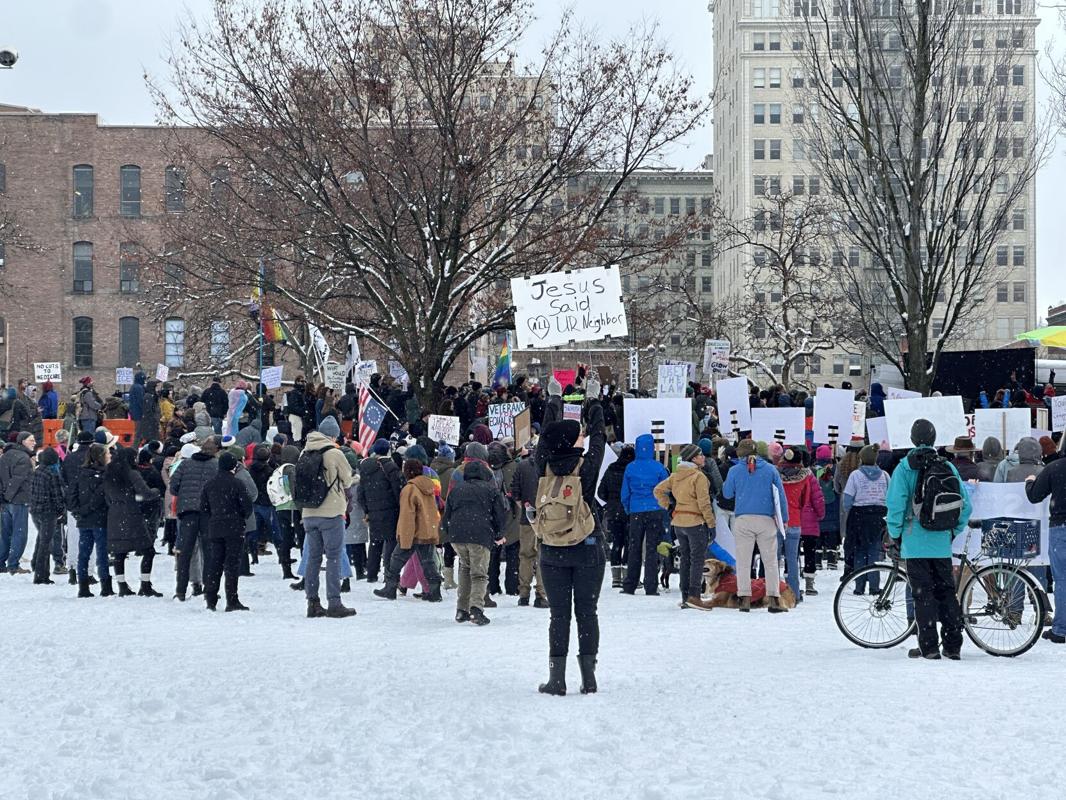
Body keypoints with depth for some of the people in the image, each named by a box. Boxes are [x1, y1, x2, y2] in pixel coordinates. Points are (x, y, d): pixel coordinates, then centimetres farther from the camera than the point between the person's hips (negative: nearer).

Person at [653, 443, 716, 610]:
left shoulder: (676, 476, 8)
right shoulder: (699, 476, -14)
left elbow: (659, 490, 9)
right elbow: (704, 502, -16)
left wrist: (668, 507, 11)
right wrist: (711, 523, -12)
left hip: (679, 522, 7)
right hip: (695, 522, -7)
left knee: (685, 559, 13)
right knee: (698, 559, -4)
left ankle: (685, 597, 15)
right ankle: (694, 596, -10)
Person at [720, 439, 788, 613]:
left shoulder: (735, 470, 1)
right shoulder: (770, 469, 3)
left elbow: (727, 494, 10)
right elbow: (781, 494, 5)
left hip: (743, 520, 0)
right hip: (766, 519, 0)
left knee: (743, 561, 5)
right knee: (771, 561, 5)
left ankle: (745, 599, 0)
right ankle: (773, 600, -2)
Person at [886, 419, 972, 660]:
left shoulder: (905, 467, -6)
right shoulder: (948, 467, 4)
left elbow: (895, 504, -12)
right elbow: (965, 504, 5)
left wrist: (895, 534, 0)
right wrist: (954, 531, 17)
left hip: (915, 541, -3)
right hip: (942, 542, 3)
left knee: (923, 594, 0)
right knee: (946, 591, 11)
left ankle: (928, 647, -2)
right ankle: (952, 646, 13)